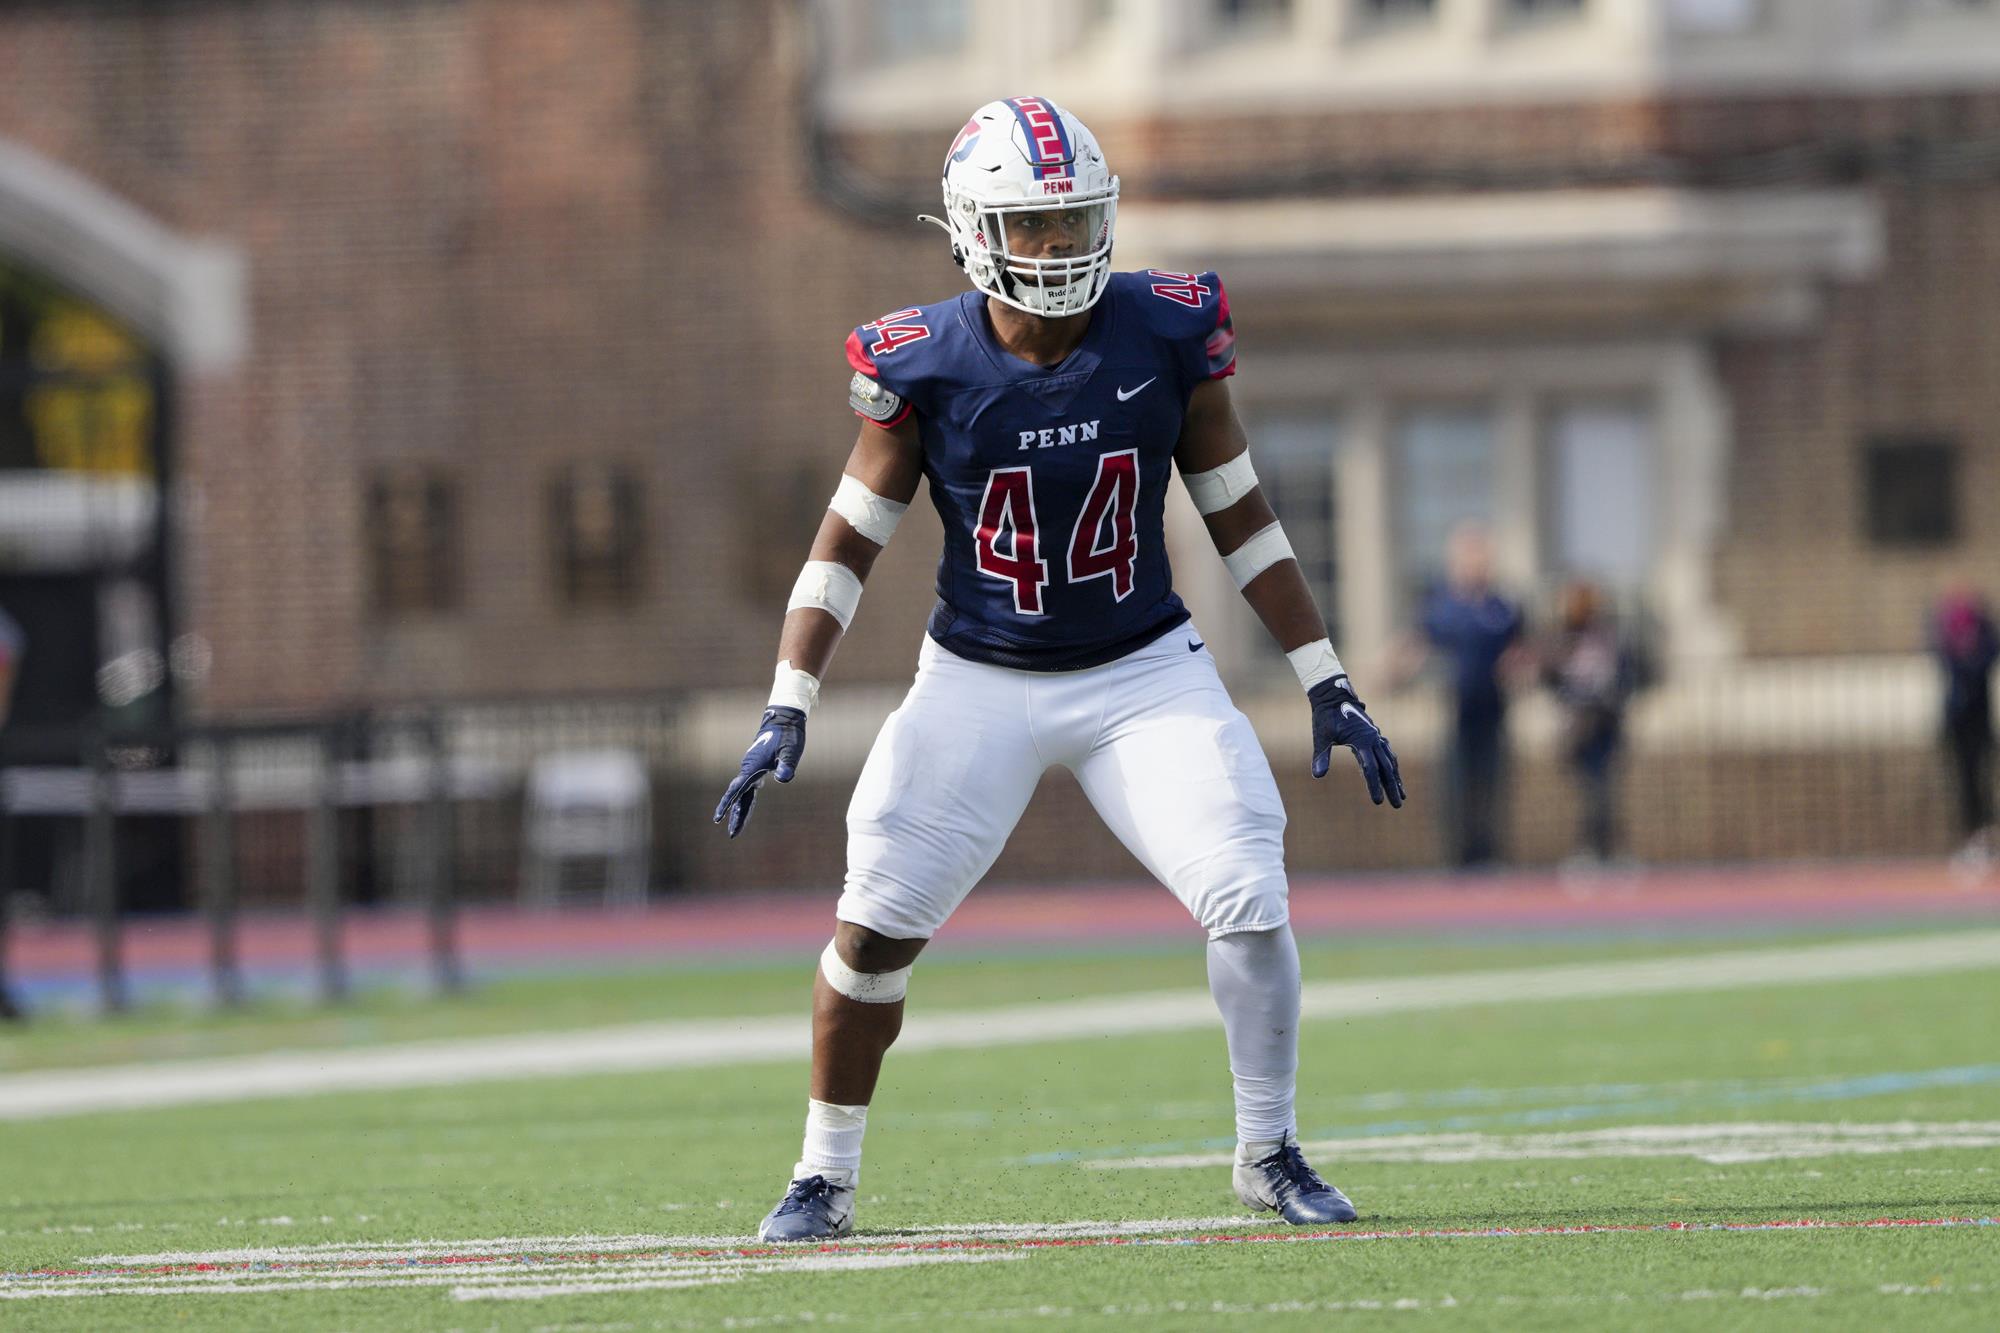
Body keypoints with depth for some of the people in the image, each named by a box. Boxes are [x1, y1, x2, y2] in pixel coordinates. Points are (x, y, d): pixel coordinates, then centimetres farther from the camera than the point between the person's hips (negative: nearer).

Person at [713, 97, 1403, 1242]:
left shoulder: (1169, 338, -10)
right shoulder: (925, 368, -13)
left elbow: (1243, 522, 1)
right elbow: (848, 545, -3)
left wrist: (1327, 686, 1)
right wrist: (788, 710, -11)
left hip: (1145, 671, 1)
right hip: (982, 683, 0)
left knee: (1251, 901, -14)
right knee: (877, 924, -6)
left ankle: (1270, 1155, 7)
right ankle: (826, 1178, 14)